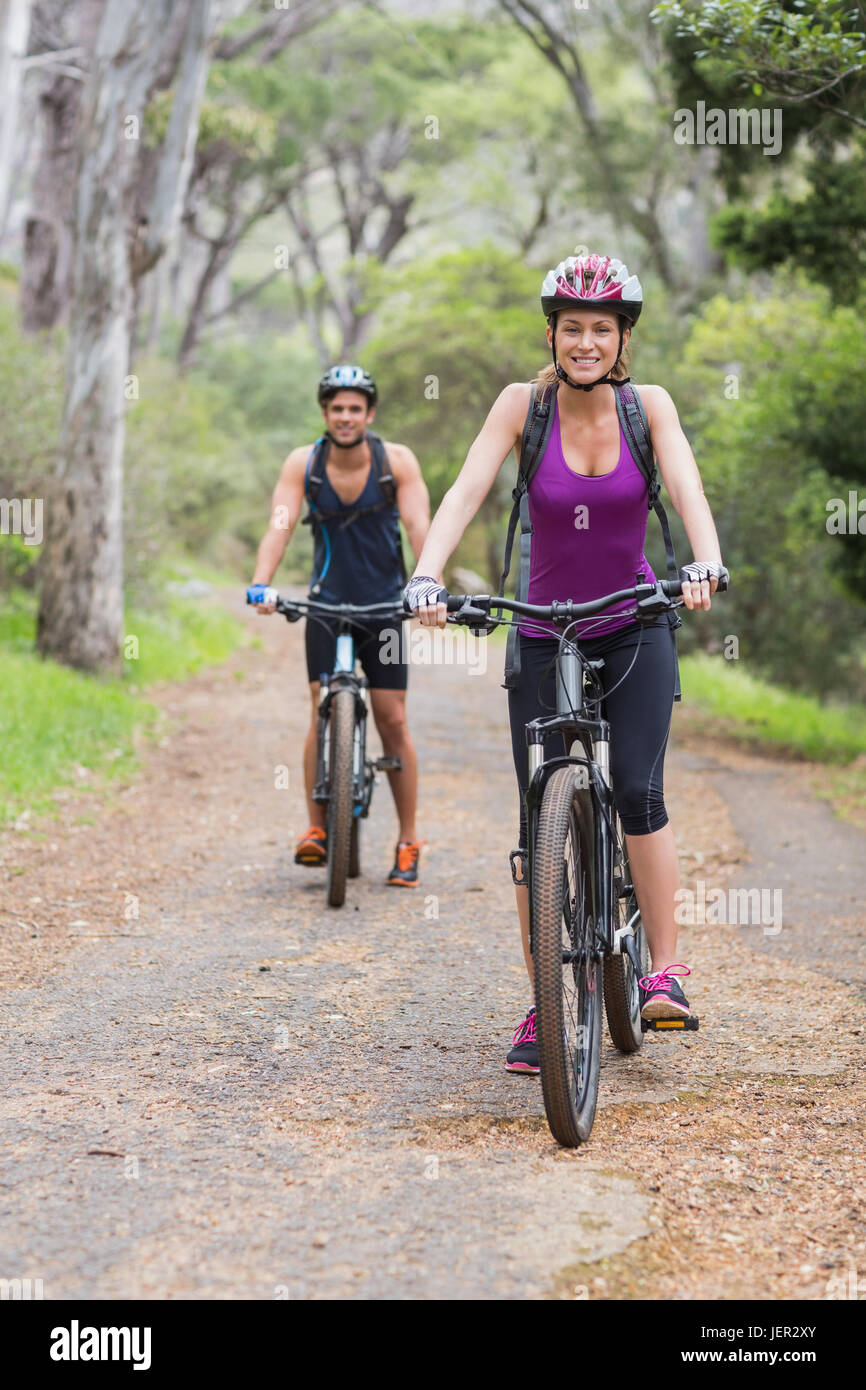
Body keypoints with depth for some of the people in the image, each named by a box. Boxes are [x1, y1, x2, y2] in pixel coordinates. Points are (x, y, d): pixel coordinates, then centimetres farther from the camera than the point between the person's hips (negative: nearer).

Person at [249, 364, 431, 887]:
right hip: (327, 605, 1)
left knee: (393, 720, -1)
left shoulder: (397, 461, -12)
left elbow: (419, 526, -21)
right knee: (324, 713, -10)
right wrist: (261, 584, -36)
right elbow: (280, 526, -20)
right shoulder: (304, 463, -9)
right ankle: (317, 829, -2)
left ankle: (409, 843, 7)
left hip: (385, 605, -1)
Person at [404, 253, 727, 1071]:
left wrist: (706, 565, -41)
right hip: (545, 634, 0)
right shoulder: (523, 405, -9)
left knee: (637, 792, -18)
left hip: (635, 631, 0)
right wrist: (426, 577, -36)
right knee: (540, 820, -1)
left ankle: (665, 971, -5)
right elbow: (465, 492, -20)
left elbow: (687, 490, -21)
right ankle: (541, 1009, 8)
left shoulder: (649, 406, -7)